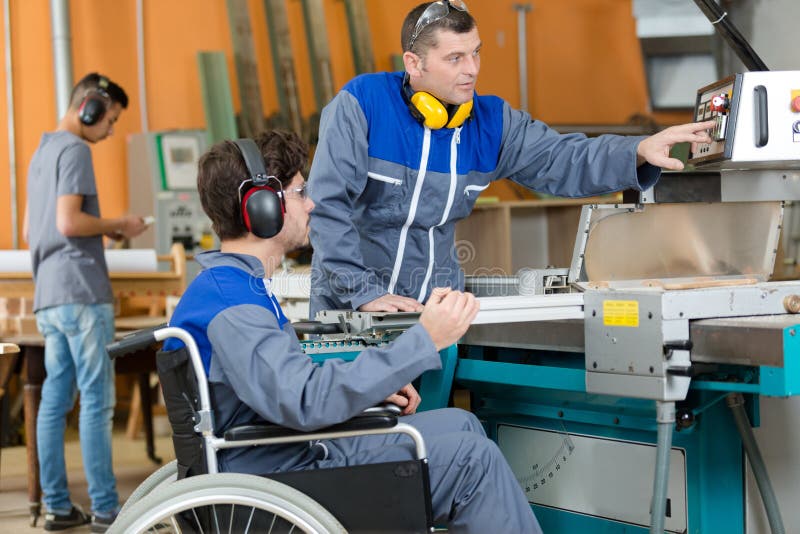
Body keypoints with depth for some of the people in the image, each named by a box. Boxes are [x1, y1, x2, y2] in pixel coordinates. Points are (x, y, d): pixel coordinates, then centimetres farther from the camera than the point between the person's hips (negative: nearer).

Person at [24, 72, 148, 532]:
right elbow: (69, 222, -19)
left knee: (55, 400, 7)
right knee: (97, 400, -7)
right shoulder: (74, 150, -9)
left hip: (48, 296, 9)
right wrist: (117, 226, -5)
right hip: (81, 293, -9)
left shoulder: (42, 152, 20)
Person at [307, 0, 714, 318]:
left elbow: (564, 161, 3)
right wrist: (364, 292, -22)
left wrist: (639, 151, -16)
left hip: (436, 308, 4)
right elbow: (327, 205, -16)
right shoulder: (362, 104, -12)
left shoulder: (491, 120, 5)